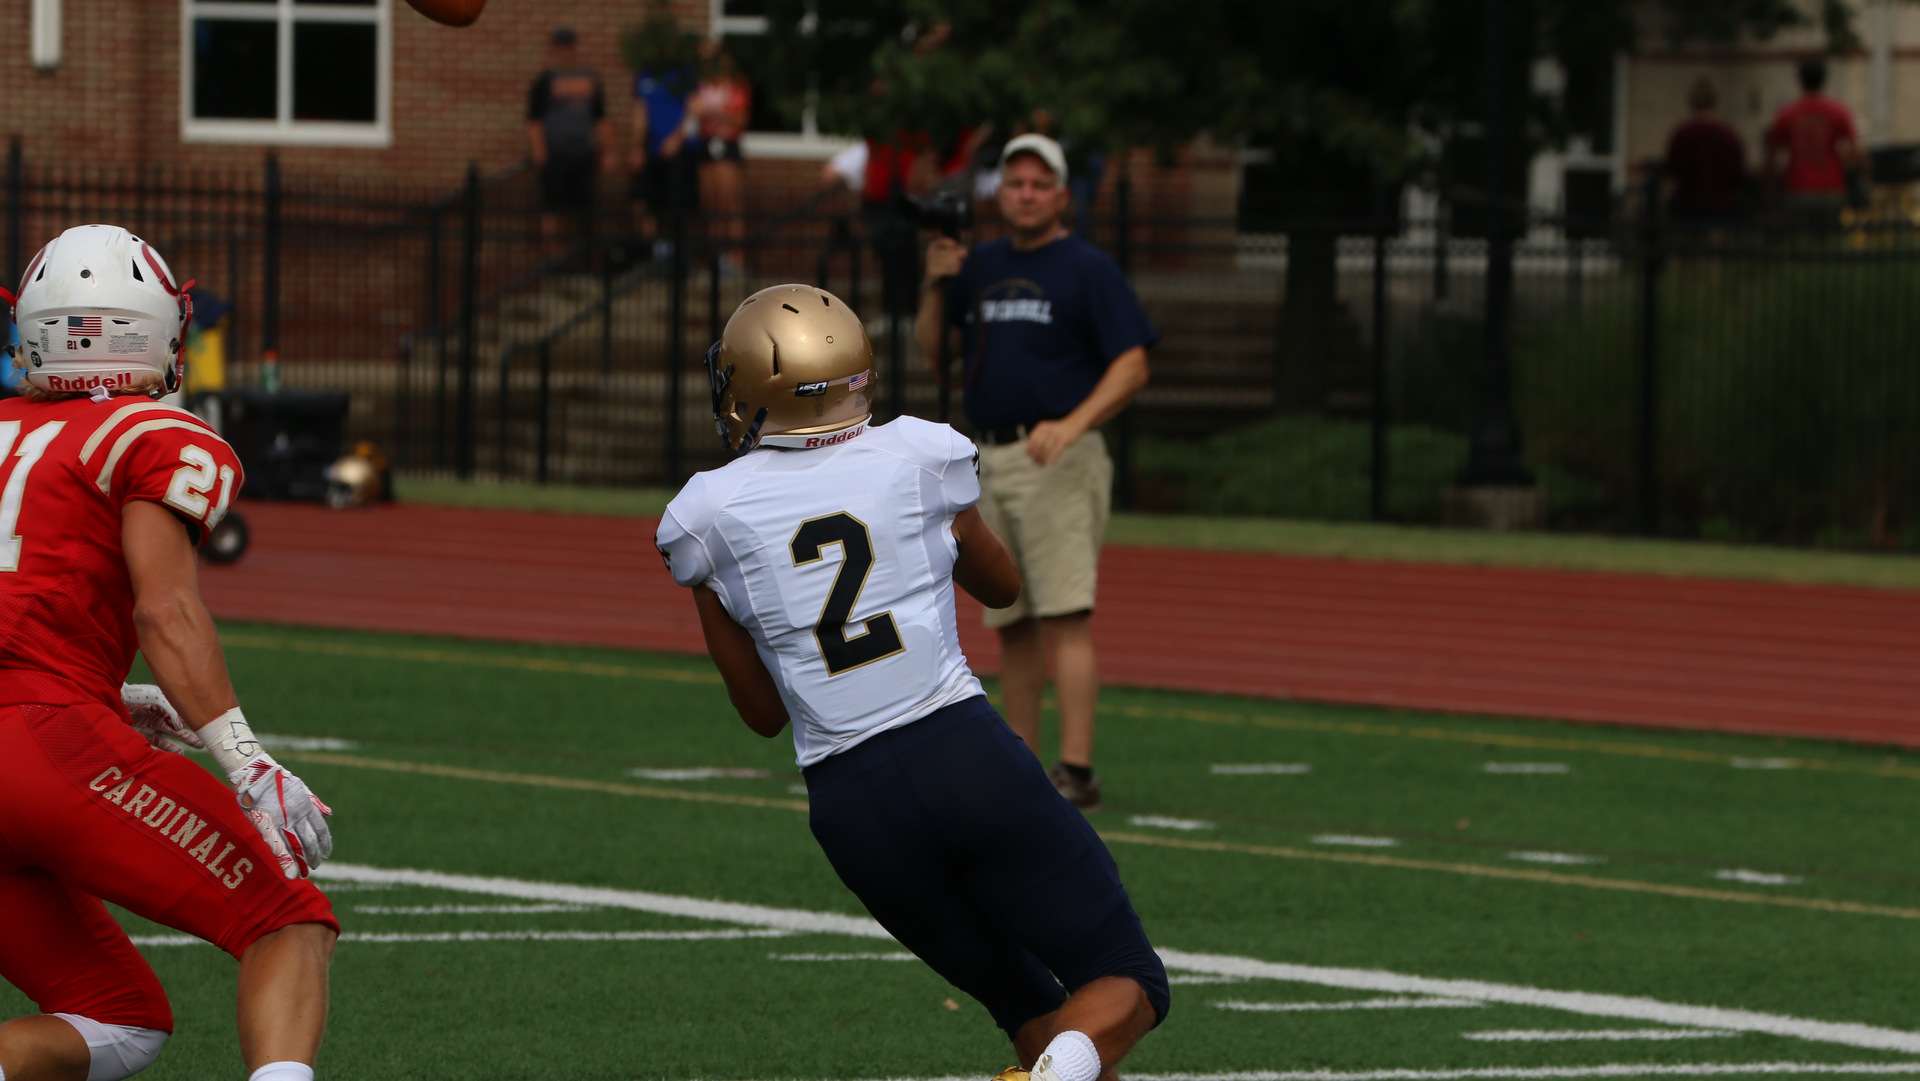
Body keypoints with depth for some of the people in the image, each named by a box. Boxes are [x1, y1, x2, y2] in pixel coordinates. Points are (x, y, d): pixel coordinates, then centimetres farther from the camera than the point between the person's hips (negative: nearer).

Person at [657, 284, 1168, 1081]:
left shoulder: (714, 516, 2)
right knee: (1126, 988, 6)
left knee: (1030, 1009, 19)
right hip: (968, 756, -2)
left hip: (855, 805, 2)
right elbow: (1002, 586, 24)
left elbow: (763, 712, 12)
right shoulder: (916, 459, 3)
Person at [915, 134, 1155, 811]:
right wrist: (935, 284, 0)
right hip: (989, 463, 7)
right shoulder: (980, 266, 16)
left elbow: (1132, 366, -9)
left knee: (1065, 617, -14)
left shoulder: (1088, 268, -2)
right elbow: (930, 348, 17)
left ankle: (1077, 773, -20)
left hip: (1058, 463, -7)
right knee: (1010, 623, 9)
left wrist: (1073, 424, -22)